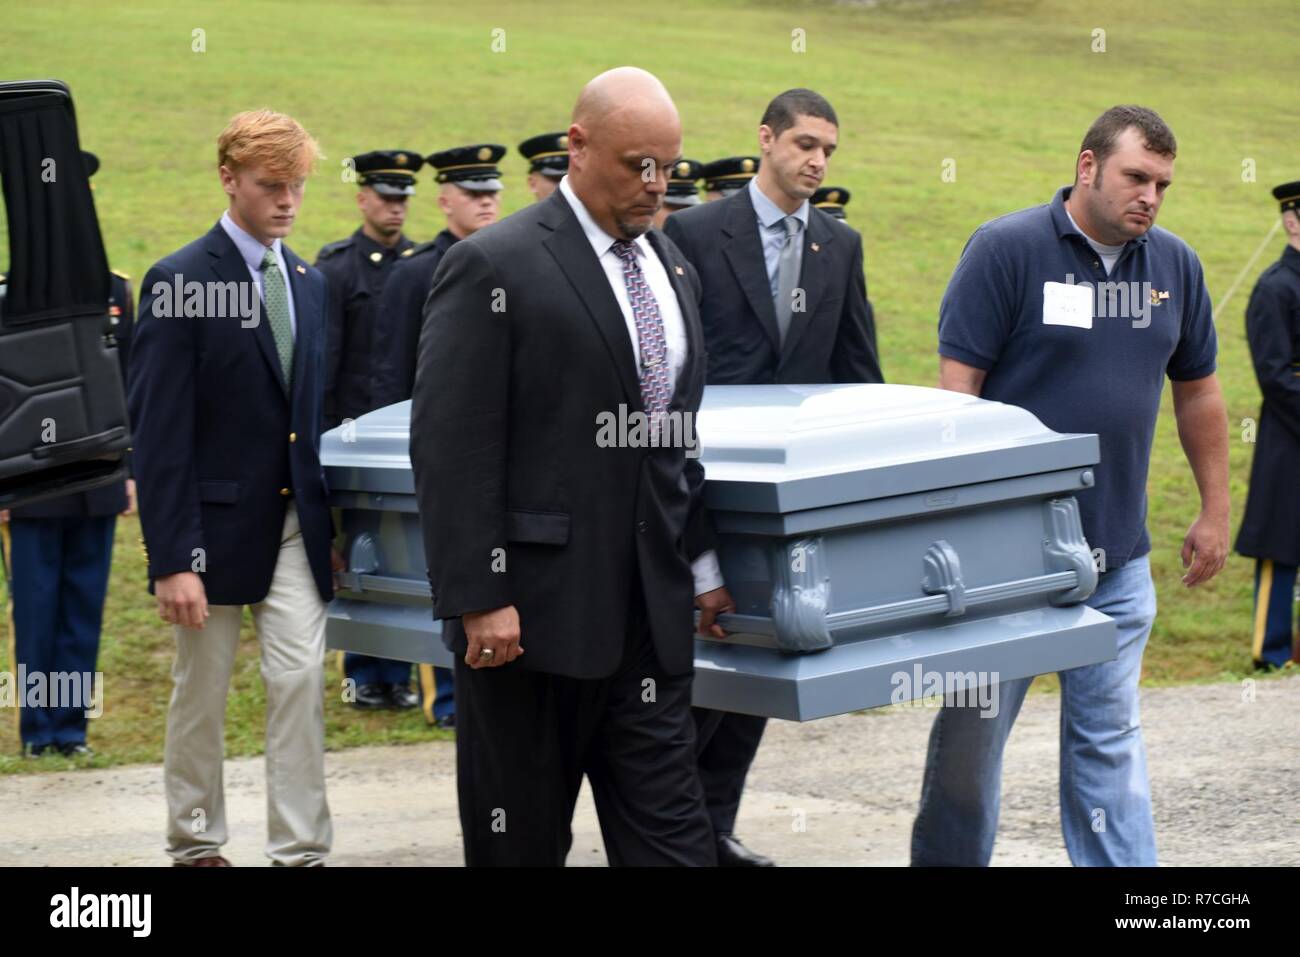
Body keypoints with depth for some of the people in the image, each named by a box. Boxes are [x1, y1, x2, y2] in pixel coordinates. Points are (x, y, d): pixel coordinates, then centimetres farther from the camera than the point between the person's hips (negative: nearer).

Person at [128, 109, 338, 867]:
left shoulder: (309, 284, 9)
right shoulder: (180, 282, -10)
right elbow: (159, 433, -13)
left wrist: (332, 522, 9)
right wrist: (171, 557, -17)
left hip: (298, 524, 4)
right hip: (218, 521, -4)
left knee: (301, 679, -3)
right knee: (201, 694, 8)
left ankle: (302, 851, 1)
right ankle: (196, 845, 23)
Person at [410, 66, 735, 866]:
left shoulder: (673, 269, 14)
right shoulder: (494, 268, -9)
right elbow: (450, 450, -13)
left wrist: (702, 567, 17)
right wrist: (478, 601, -17)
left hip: (651, 611, 6)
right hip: (533, 611, -6)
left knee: (671, 834, 3)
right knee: (524, 836, 6)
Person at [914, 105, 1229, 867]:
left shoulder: (1175, 265, 7)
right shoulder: (1007, 249, -8)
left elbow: (1198, 391, 17)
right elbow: (957, 387, -11)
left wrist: (1216, 511, 16)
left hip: (1118, 551, 4)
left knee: (1109, 738, 7)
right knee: (973, 730, 7)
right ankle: (947, 857, 22)